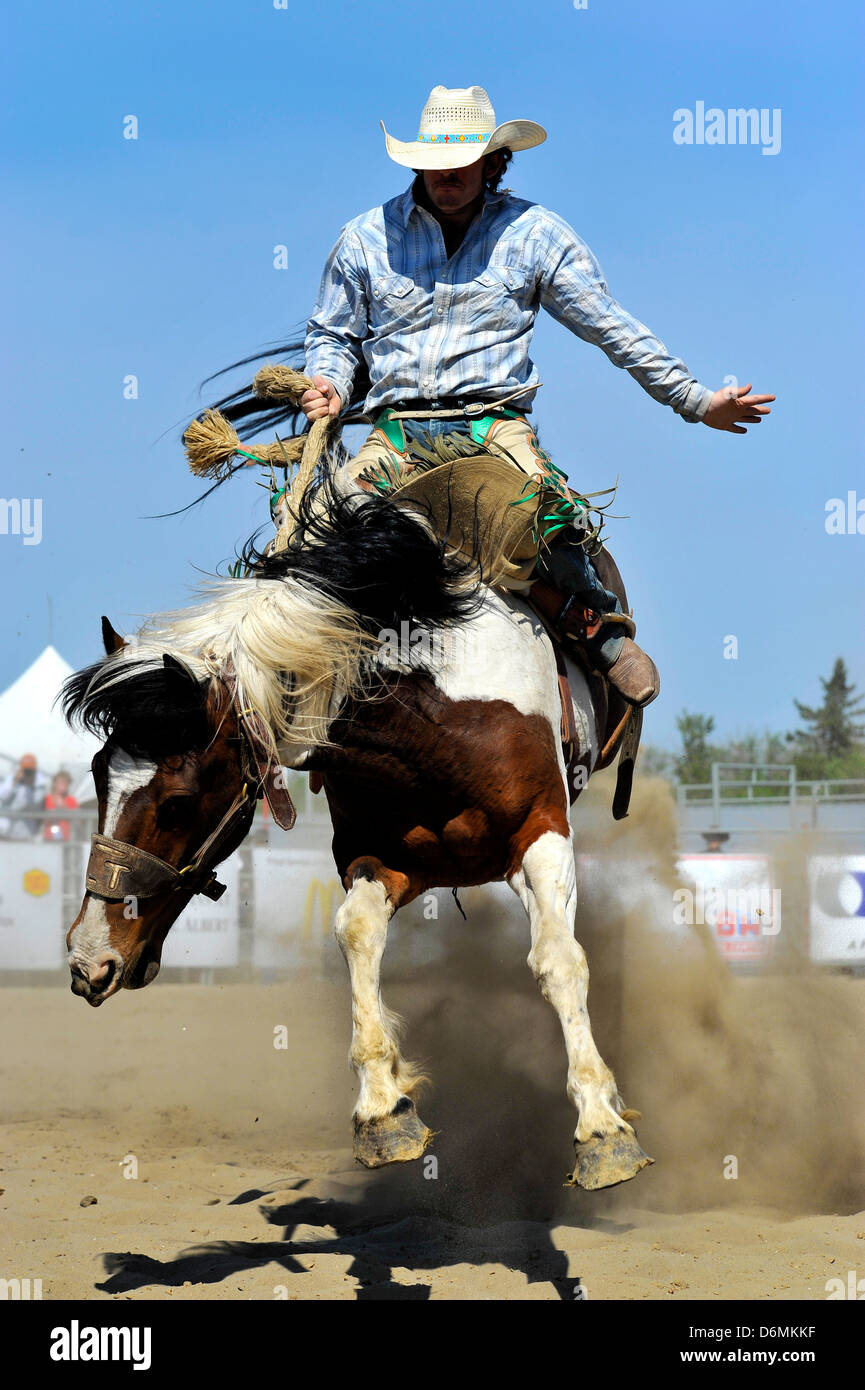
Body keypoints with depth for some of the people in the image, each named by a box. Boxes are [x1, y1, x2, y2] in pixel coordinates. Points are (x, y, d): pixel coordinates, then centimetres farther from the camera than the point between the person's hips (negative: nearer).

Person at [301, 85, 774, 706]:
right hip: (396, 431, 2)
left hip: (494, 418, -2)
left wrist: (695, 400, 11)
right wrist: (329, 384, 0)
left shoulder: (535, 233, 8)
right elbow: (333, 334, 24)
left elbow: (612, 328, 12)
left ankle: (603, 626, -7)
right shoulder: (366, 237, 11)